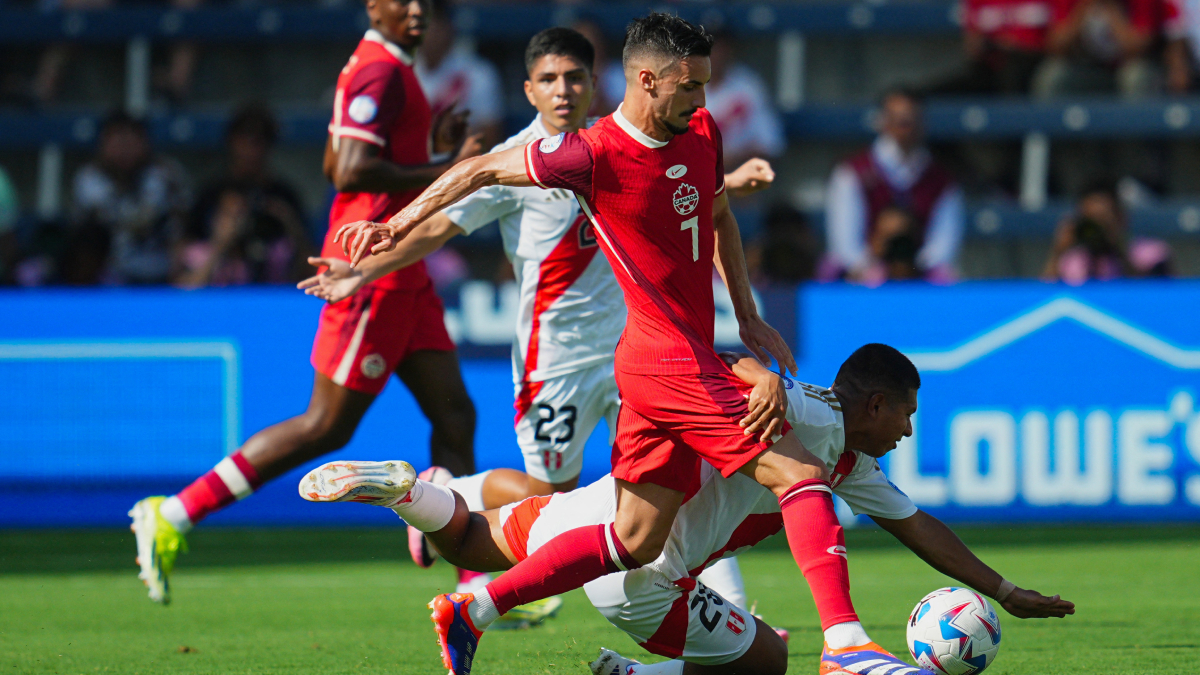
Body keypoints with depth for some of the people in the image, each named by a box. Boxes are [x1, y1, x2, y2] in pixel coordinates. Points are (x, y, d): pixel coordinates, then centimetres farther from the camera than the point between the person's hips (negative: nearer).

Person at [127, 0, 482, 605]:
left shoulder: (387, 70, 16)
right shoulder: (380, 72, -15)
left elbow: (336, 165, 22)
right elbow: (352, 171, -25)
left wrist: (436, 148, 16)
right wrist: (446, 172, -20)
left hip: (403, 280, 10)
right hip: (374, 276, -10)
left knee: (455, 415, 5)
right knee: (326, 427, -5)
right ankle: (172, 514, 1)